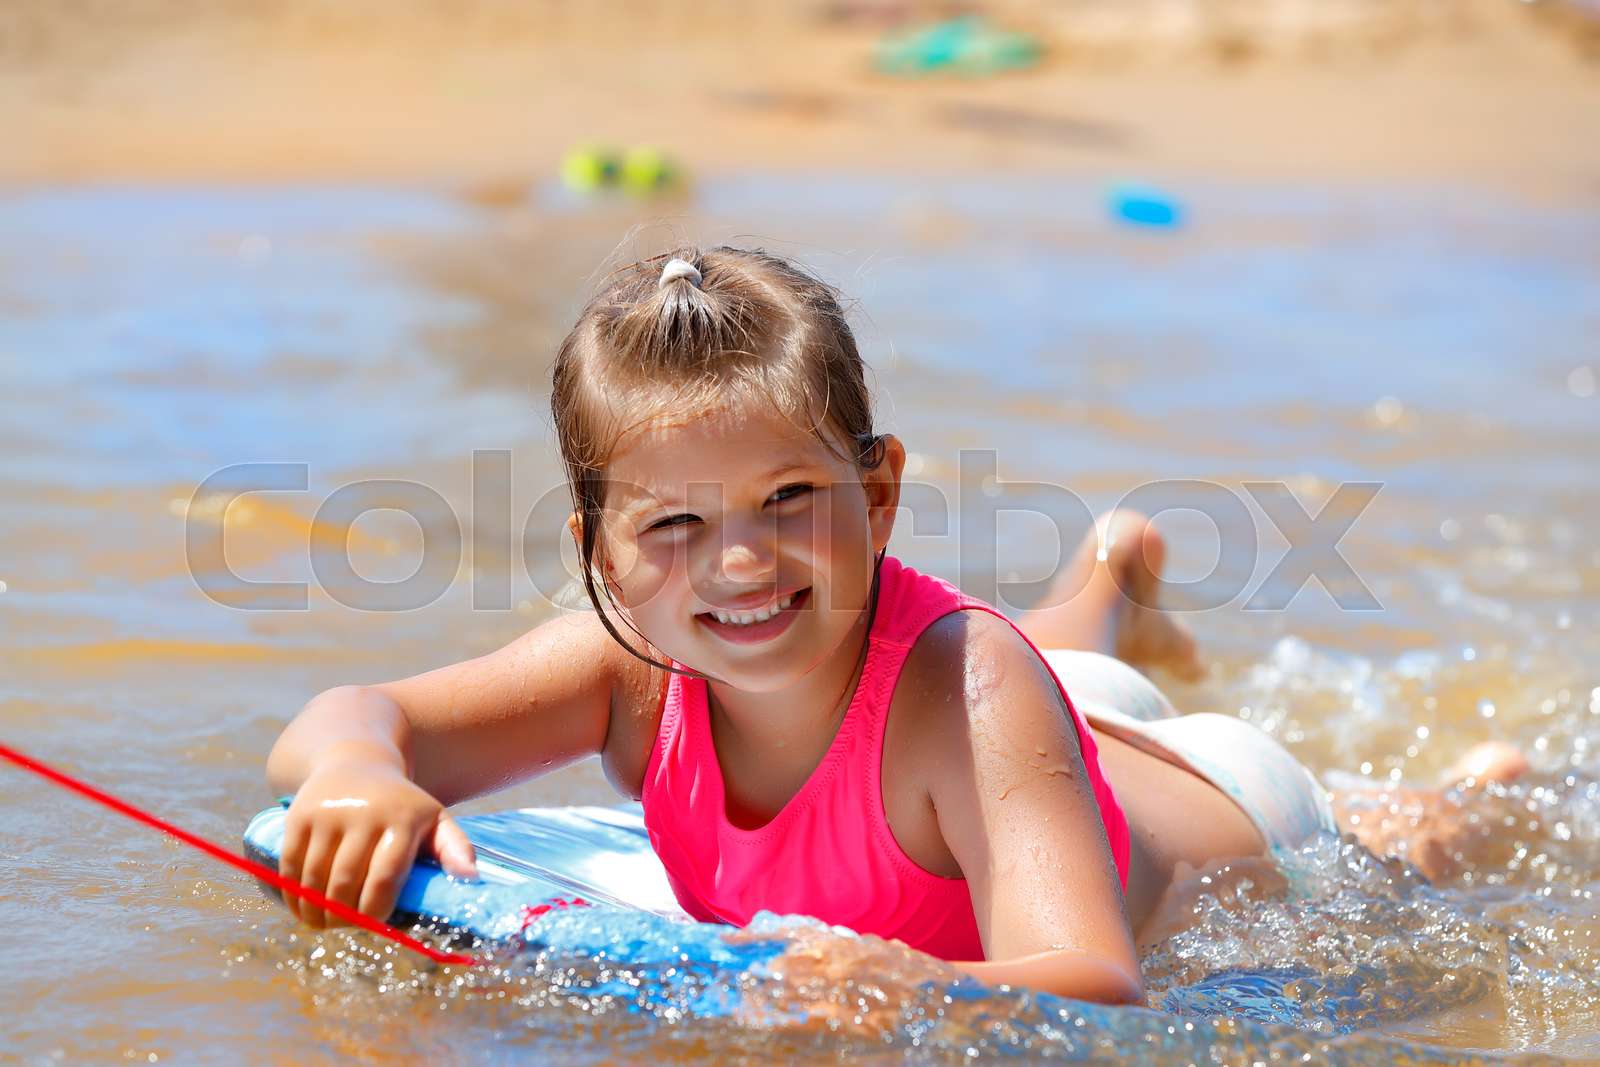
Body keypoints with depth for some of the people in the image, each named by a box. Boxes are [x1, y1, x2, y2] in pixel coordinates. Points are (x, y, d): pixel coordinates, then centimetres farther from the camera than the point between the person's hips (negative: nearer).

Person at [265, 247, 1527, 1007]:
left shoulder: (962, 693, -50)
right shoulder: (632, 668, -35)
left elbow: (1095, 988, -60)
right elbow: (345, 721, -32)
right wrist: (356, 770, -56)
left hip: (1222, 826, -5)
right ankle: (1107, 582, 66)